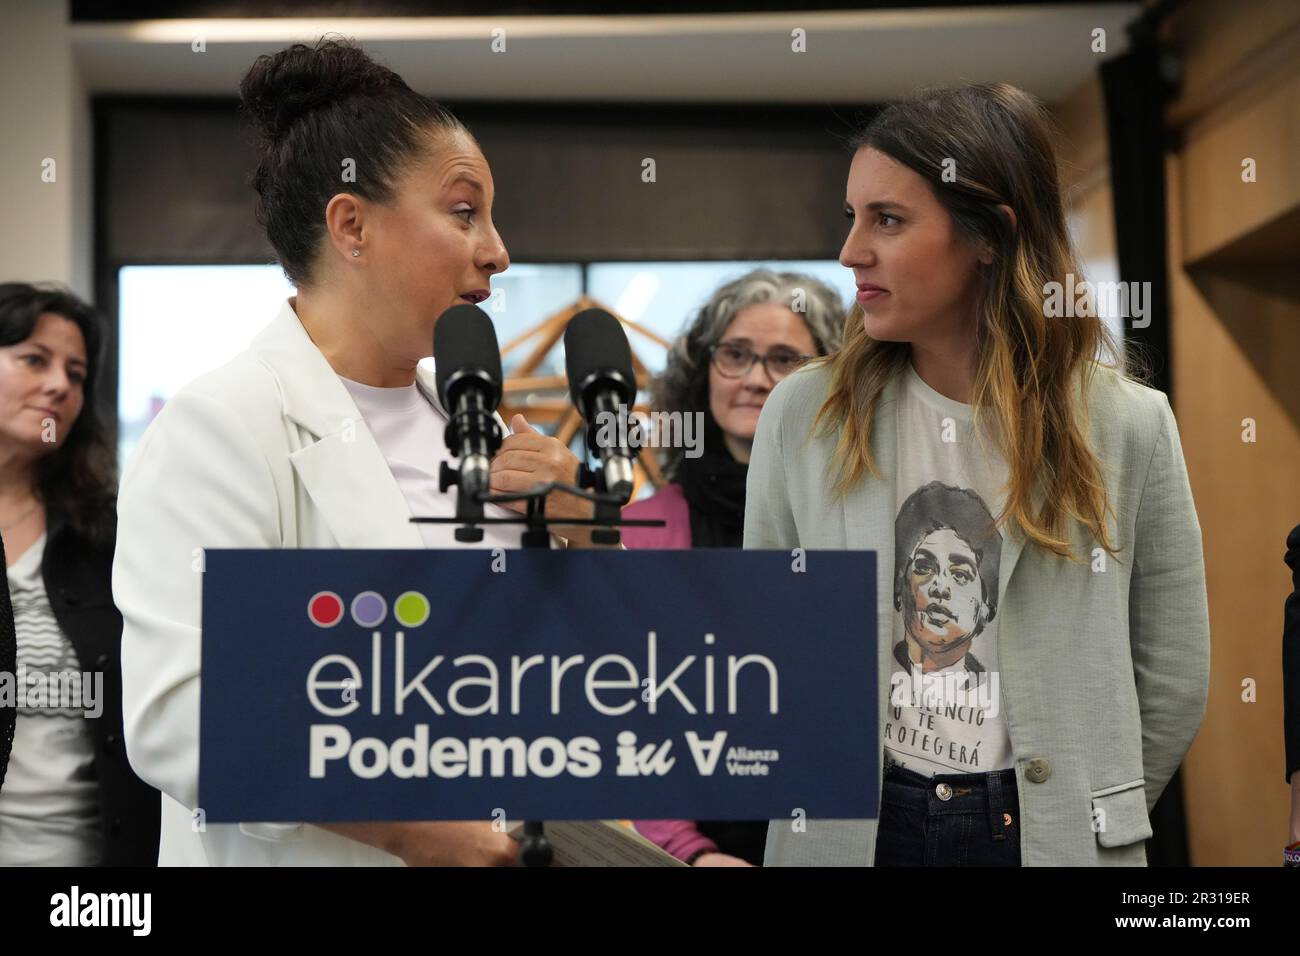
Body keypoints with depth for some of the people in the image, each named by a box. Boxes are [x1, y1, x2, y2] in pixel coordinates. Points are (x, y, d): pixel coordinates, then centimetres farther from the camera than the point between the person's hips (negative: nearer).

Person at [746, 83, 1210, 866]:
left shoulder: (1126, 426, -7)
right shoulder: (804, 414, -4)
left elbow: (1173, 681, 0)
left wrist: (1084, 821, 0)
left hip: (1046, 832, -1)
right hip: (849, 832, 1)